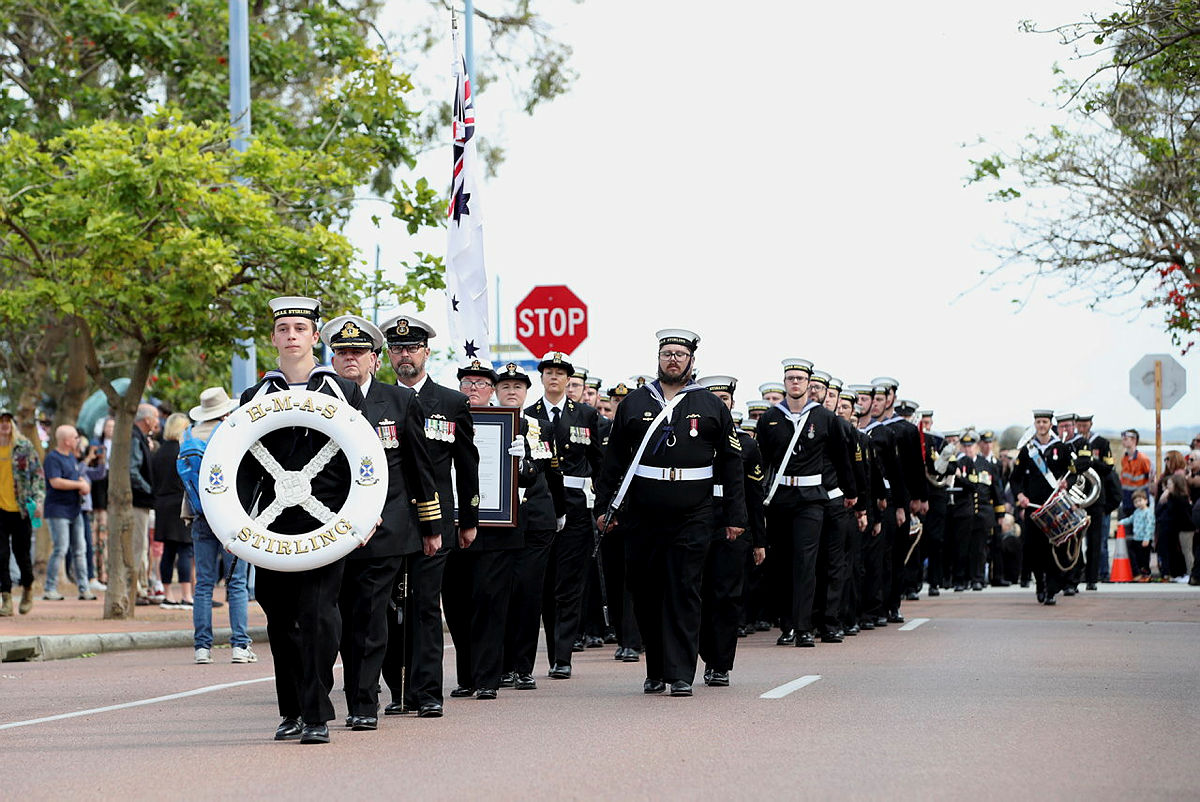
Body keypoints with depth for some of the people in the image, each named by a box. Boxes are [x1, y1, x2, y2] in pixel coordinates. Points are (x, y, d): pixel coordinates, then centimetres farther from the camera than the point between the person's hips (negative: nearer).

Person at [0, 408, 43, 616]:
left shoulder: (24, 446, 2)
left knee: (22, 554, 5)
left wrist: (38, 499, -8)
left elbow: (38, 474, 3)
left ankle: (27, 590, 30)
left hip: (21, 509, -1)